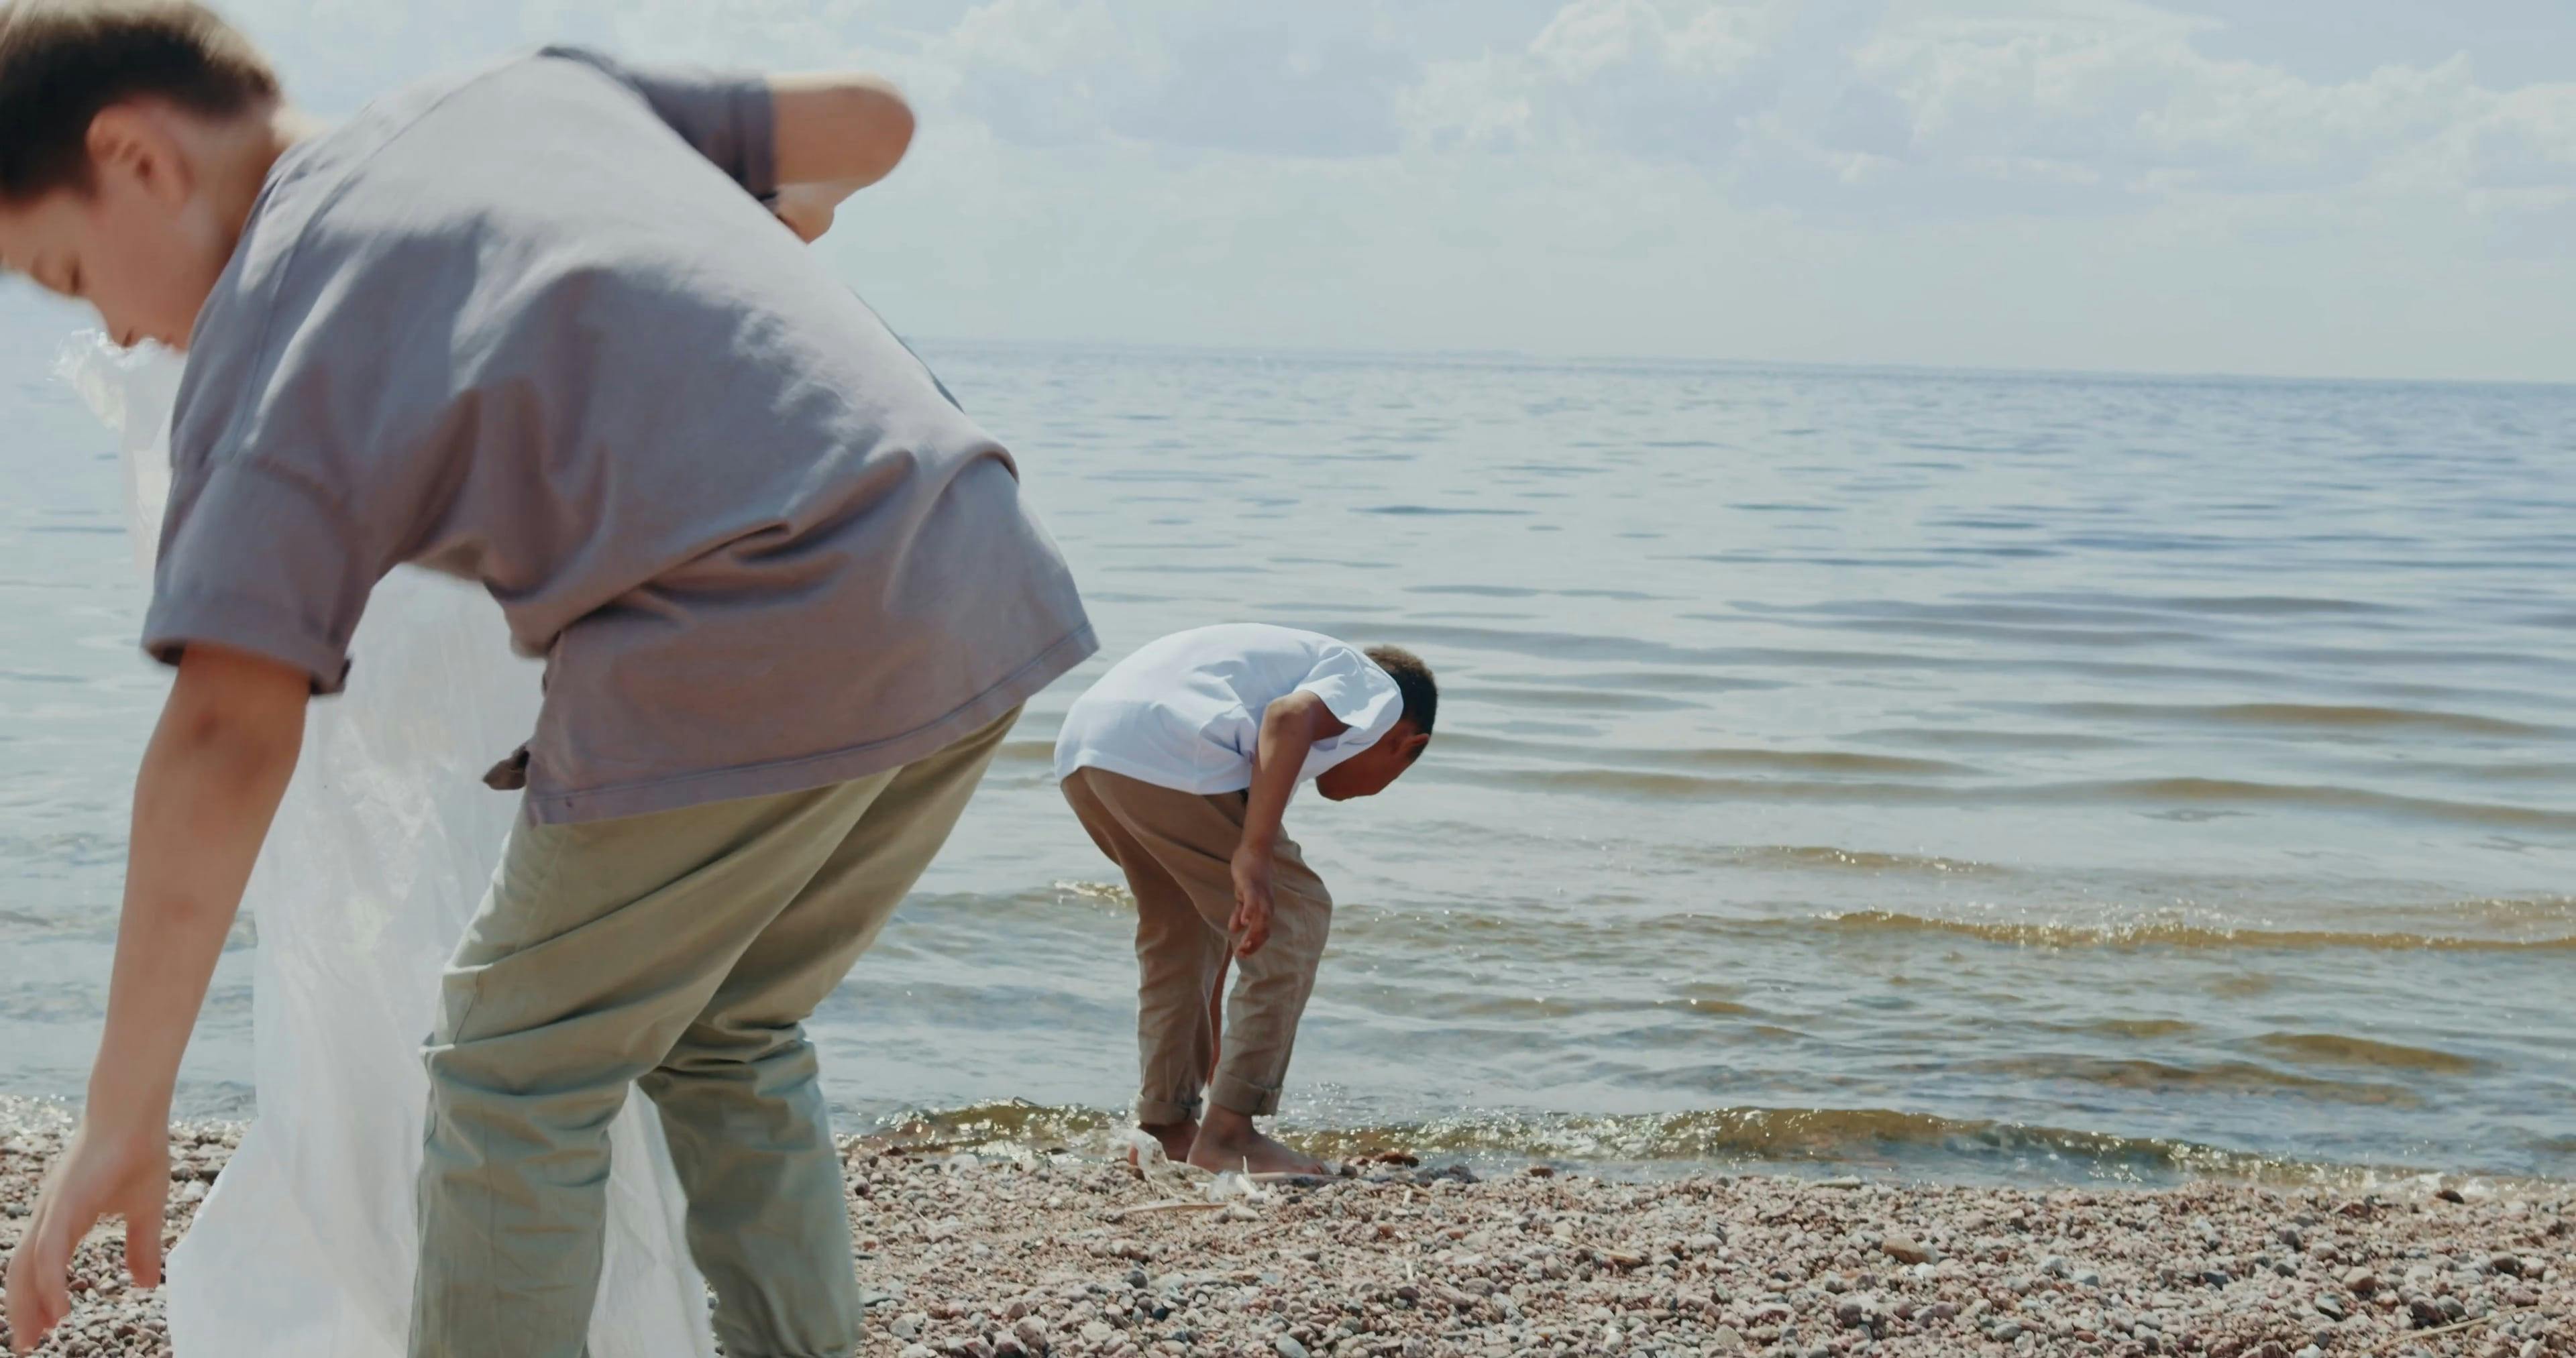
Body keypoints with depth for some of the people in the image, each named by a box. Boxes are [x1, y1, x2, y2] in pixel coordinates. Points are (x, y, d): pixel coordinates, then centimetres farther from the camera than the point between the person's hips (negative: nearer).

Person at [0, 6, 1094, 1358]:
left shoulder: (270, 332, 0)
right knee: (730, 1046, 25)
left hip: (754, 661, -8)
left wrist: (123, 1114, -7)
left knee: (517, 1077, 13)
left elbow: (227, 737, -10)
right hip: (981, 587, 8)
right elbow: (870, 117, 25)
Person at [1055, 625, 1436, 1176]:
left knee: (1178, 927, 28)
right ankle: (1227, 1131, 3)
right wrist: (1255, 855, -17)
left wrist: (1212, 1054, 45)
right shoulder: (1378, 692, 18)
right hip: (1165, 751, -9)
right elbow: (1288, 717, -10)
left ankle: (1166, 1124, 31)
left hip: (1080, 751, 9)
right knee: (1295, 919, 4)